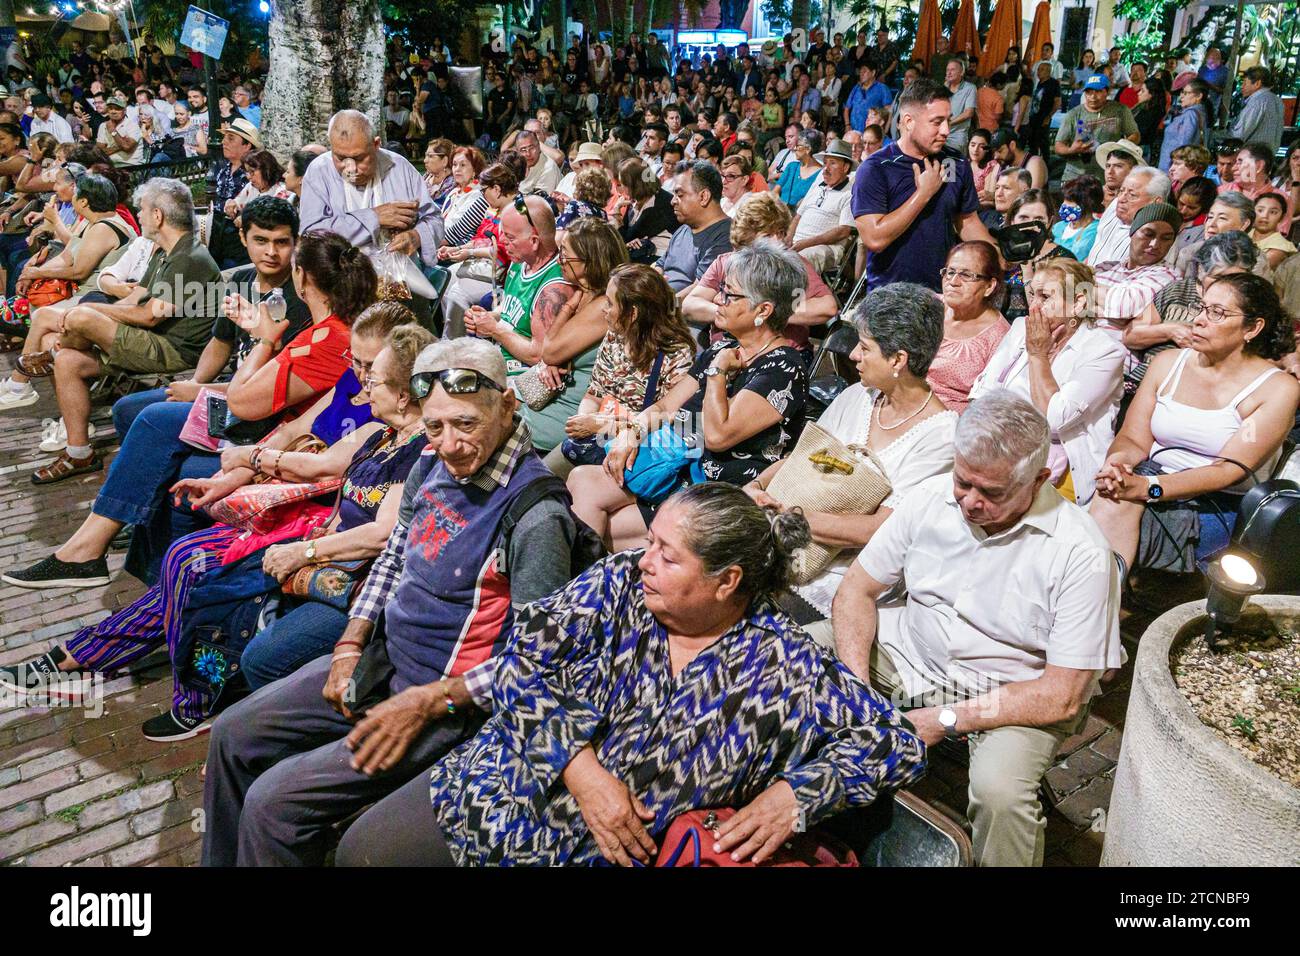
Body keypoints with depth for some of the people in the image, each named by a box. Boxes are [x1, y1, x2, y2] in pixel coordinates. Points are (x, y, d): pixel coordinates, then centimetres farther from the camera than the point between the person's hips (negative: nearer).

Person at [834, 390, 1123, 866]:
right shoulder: (931, 497, -9)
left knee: (999, 790, -34)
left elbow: (1064, 696, -18)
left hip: (1012, 691, -4)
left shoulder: (1080, 553, -21)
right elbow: (856, 591, -3)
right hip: (909, 648, 4)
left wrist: (948, 719, -22)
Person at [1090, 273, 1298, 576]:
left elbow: (1228, 470, -14)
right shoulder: (1168, 362, 10)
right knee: (1112, 501, -33)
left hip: (1221, 506, -3)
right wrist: (1117, 461, -20)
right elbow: (1133, 438, 6)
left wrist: (1148, 488, -29)